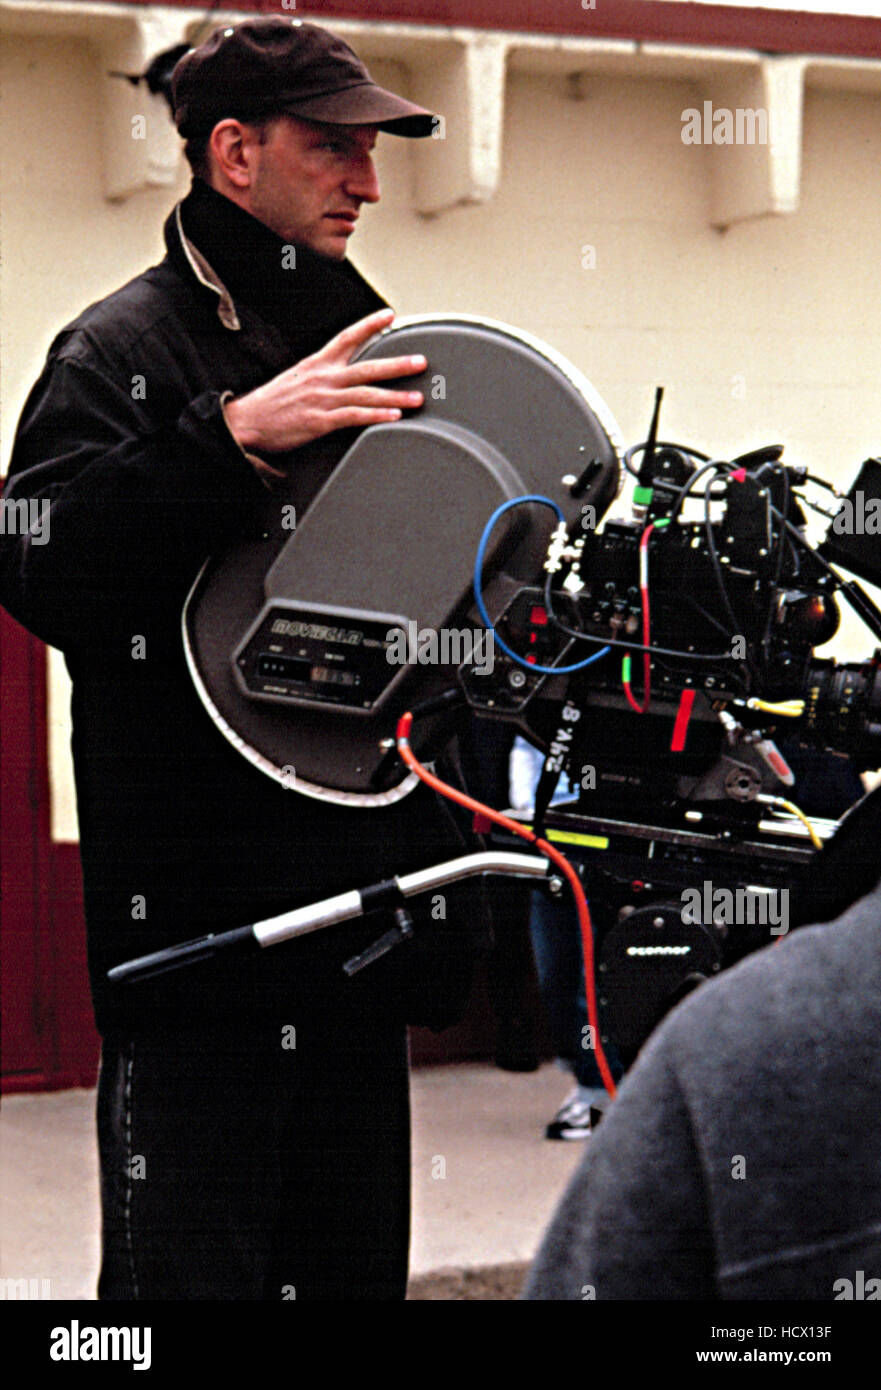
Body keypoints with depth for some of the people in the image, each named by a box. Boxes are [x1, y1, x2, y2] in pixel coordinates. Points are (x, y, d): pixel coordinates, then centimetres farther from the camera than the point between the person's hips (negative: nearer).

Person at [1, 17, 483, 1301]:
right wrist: (233, 439, -29)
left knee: (356, 1262, 12)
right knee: (191, 1259, -8)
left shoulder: (366, 354, 19)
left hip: (361, 901, 7)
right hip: (199, 914, -7)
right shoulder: (122, 351, -4)